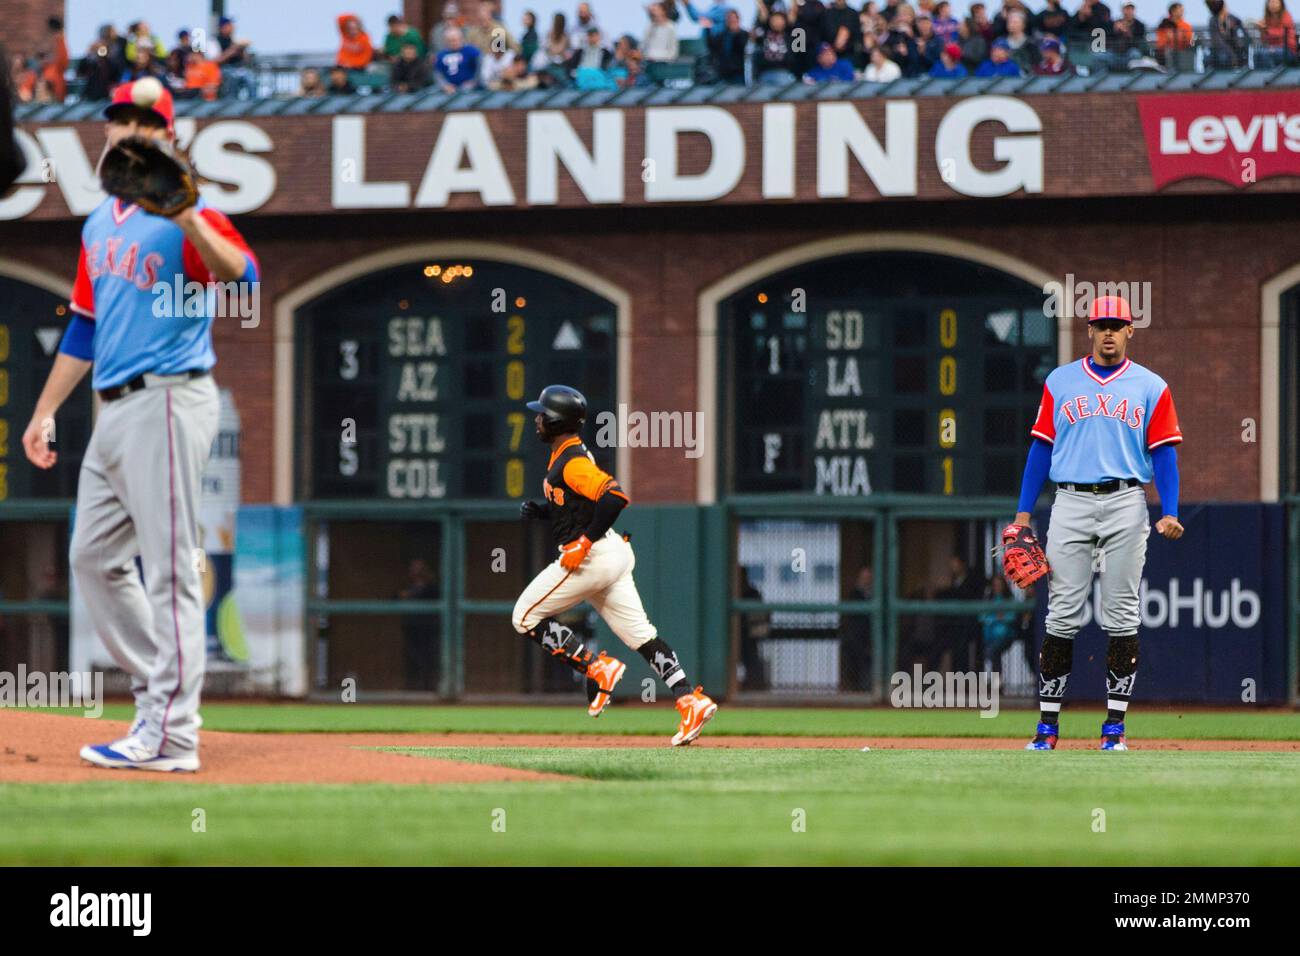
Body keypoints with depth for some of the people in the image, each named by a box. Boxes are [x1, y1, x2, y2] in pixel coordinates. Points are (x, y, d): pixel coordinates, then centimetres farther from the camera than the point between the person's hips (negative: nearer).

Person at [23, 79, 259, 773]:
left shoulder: (187, 216, -8)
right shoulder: (100, 225, 17)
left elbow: (243, 277, -26)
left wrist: (188, 221, -41)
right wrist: (44, 414, 21)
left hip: (169, 402, -9)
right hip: (114, 410, 9)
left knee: (169, 569, -9)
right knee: (93, 558, 13)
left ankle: (171, 738, -10)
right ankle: (159, 697, 21)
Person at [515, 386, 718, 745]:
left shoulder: (571, 462, -16)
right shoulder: (563, 456, 15)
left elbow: (615, 496, -28)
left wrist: (584, 542, -24)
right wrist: (539, 509, 12)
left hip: (591, 556, -10)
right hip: (614, 554, 10)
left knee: (525, 617, 2)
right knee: (640, 635, 5)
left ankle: (597, 668, -3)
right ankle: (691, 700, -7)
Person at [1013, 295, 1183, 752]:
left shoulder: (1150, 387, 8)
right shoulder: (1060, 382, 10)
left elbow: (1164, 453, 4)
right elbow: (1041, 447, 10)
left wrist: (1170, 514, -10)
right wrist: (1023, 515, 4)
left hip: (1125, 506, 0)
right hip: (1071, 504, 0)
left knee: (1122, 618, -1)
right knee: (1062, 615, -3)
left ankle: (1114, 726, 3)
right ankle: (1048, 724, 1)